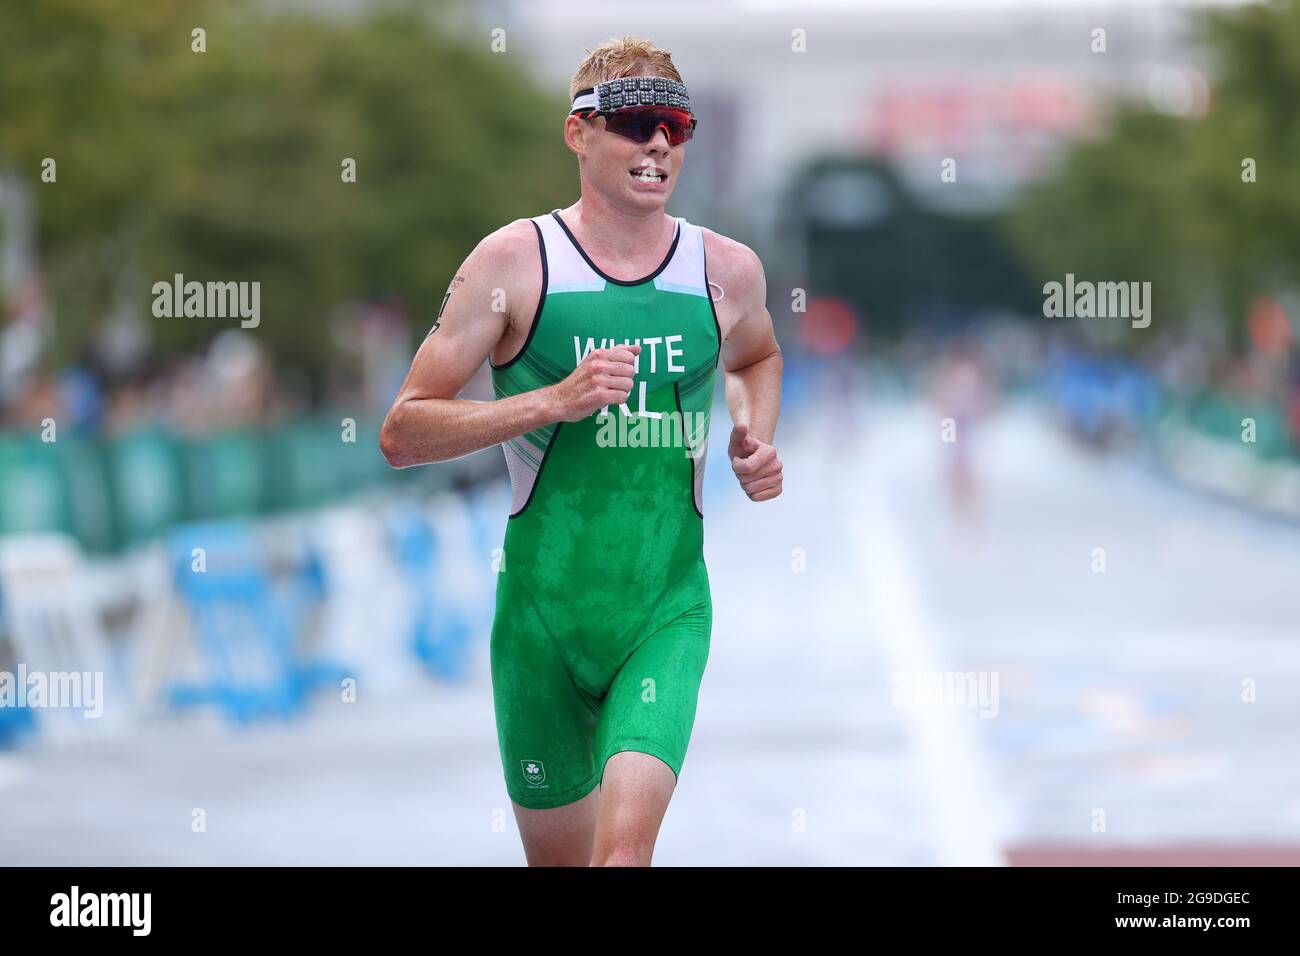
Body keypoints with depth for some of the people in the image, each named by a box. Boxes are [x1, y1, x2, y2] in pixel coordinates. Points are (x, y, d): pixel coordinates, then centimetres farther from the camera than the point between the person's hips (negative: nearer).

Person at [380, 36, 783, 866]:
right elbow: (402, 434, -8)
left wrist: (756, 439, 9)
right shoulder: (514, 262, -5)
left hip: (669, 609, 1)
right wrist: (555, 401, -19)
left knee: (625, 846, -21)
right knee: (561, 858, 11)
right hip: (543, 606, -1)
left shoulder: (727, 270, 4)